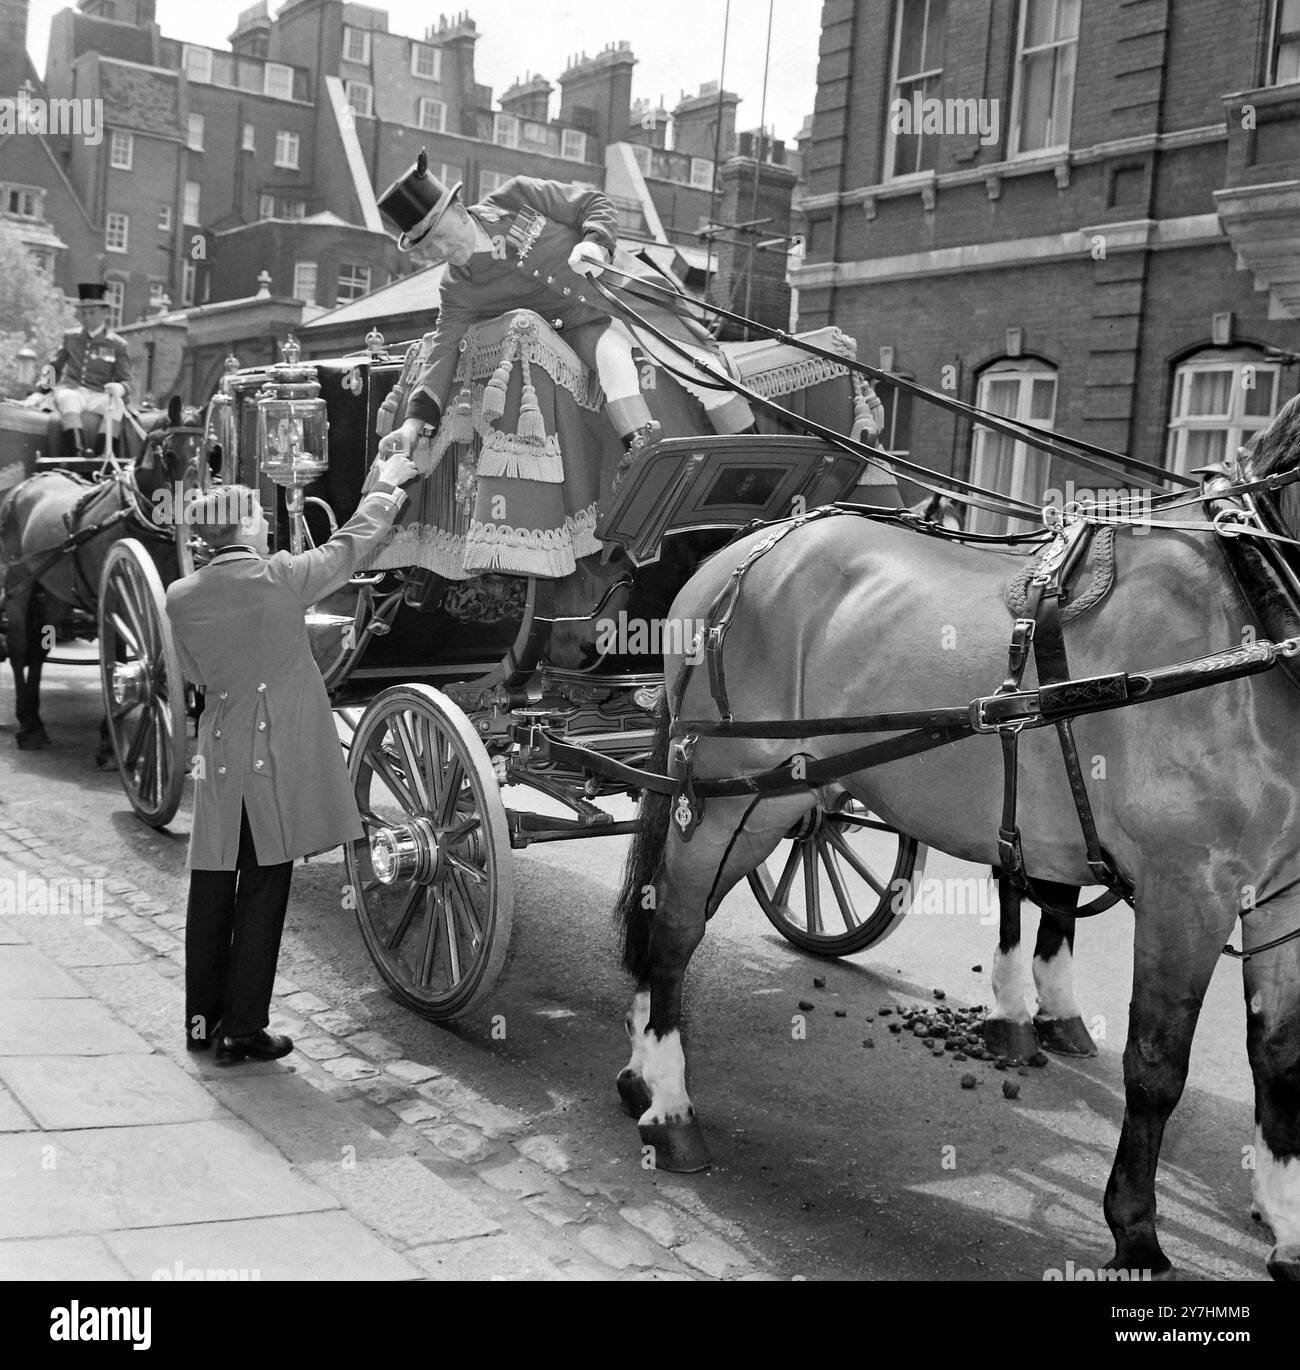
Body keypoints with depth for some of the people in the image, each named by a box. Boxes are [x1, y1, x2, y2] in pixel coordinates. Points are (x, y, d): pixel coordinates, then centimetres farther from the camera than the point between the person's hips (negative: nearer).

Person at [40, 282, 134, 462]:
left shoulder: (117, 344, 8)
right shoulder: (71, 337, 15)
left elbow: (126, 383, 6)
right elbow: (56, 363, 25)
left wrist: (119, 388, -19)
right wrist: (49, 370, 0)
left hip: (99, 396, -1)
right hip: (71, 390, 1)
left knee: (116, 404, -34)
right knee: (68, 400, -36)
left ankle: (106, 454, -48)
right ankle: (77, 451, -54)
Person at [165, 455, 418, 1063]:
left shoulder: (182, 597, 0)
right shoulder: (282, 578, -11)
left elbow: (194, 672, 11)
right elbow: (349, 546, 3)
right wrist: (384, 486, 16)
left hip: (218, 761, 4)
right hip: (278, 759, -4)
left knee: (212, 887, 13)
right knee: (262, 891, 2)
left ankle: (201, 1019, 22)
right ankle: (242, 1030, 7)